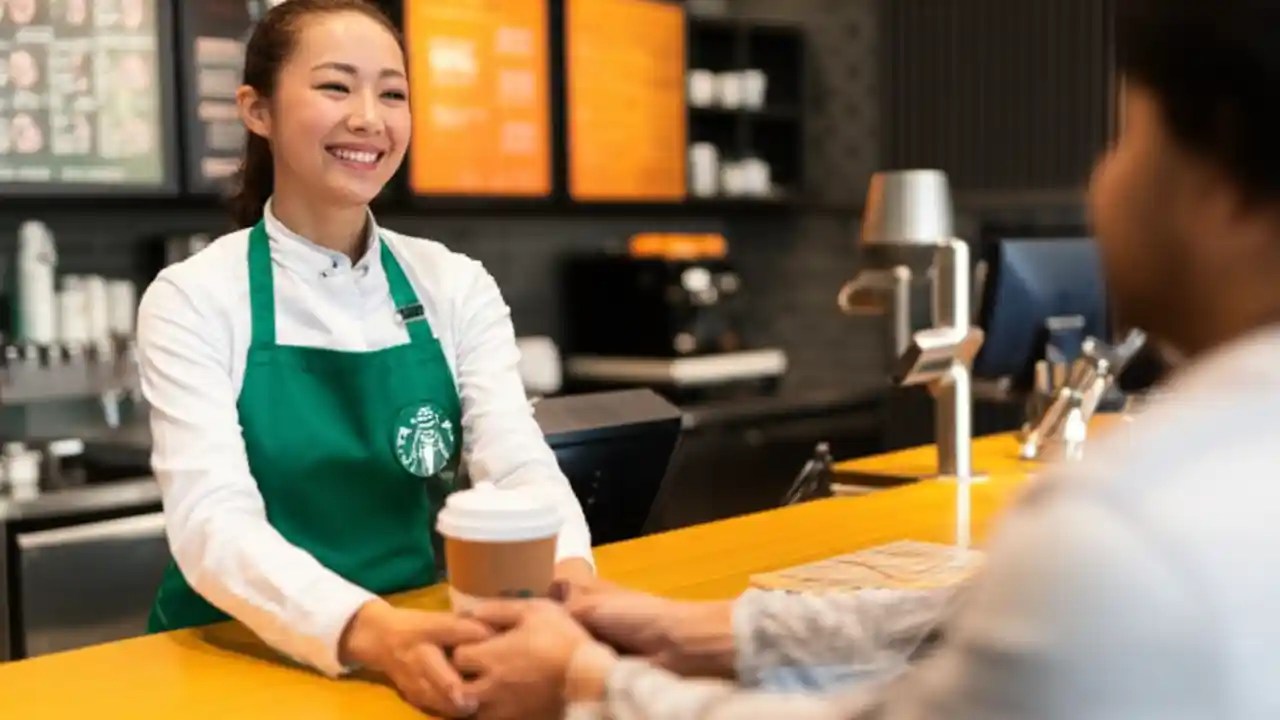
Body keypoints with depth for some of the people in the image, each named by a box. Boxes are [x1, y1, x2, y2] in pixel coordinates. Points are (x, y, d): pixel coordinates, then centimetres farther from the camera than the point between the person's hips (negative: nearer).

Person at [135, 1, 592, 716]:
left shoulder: (457, 288, 3)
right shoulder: (193, 299, -7)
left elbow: (519, 466, -8)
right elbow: (211, 522, -19)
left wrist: (571, 584, -30)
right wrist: (373, 631, -36)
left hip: (419, 642, 3)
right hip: (237, 655, -3)